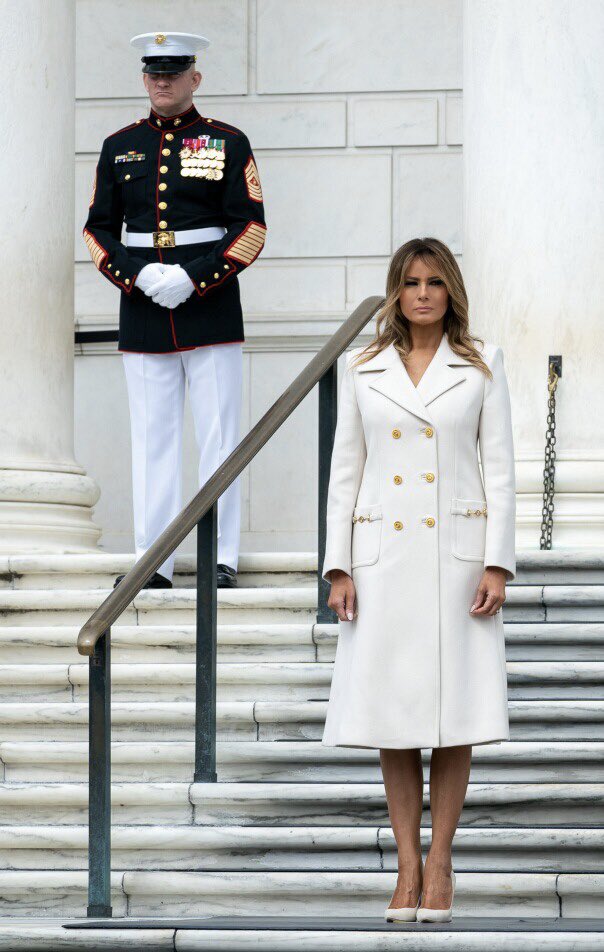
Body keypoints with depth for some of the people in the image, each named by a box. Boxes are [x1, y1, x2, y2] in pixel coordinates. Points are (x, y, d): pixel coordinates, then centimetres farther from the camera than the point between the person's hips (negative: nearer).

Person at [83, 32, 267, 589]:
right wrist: (139, 275, -8)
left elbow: (251, 228, -3)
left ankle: (221, 558, 4)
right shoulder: (119, 147, 11)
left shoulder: (229, 144, 2)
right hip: (143, 313, 3)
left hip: (211, 308, -3)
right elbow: (98, 229, 10)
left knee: (218, 436, -1)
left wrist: (194, 277, -14)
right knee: (153, 439, 3)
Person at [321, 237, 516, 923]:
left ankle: (439, 864, 7)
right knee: (391, 713, 1)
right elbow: (344, 472, 8)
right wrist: (338, 567, 0)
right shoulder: (363, 371, 8)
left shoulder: (481, 365, 4)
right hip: (383, 554, 1)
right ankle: (408, 866, 7)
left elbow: (499, 467, 2)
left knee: (454, 713, -1)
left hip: (457, 551, -1)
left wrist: (497, 563, -6)